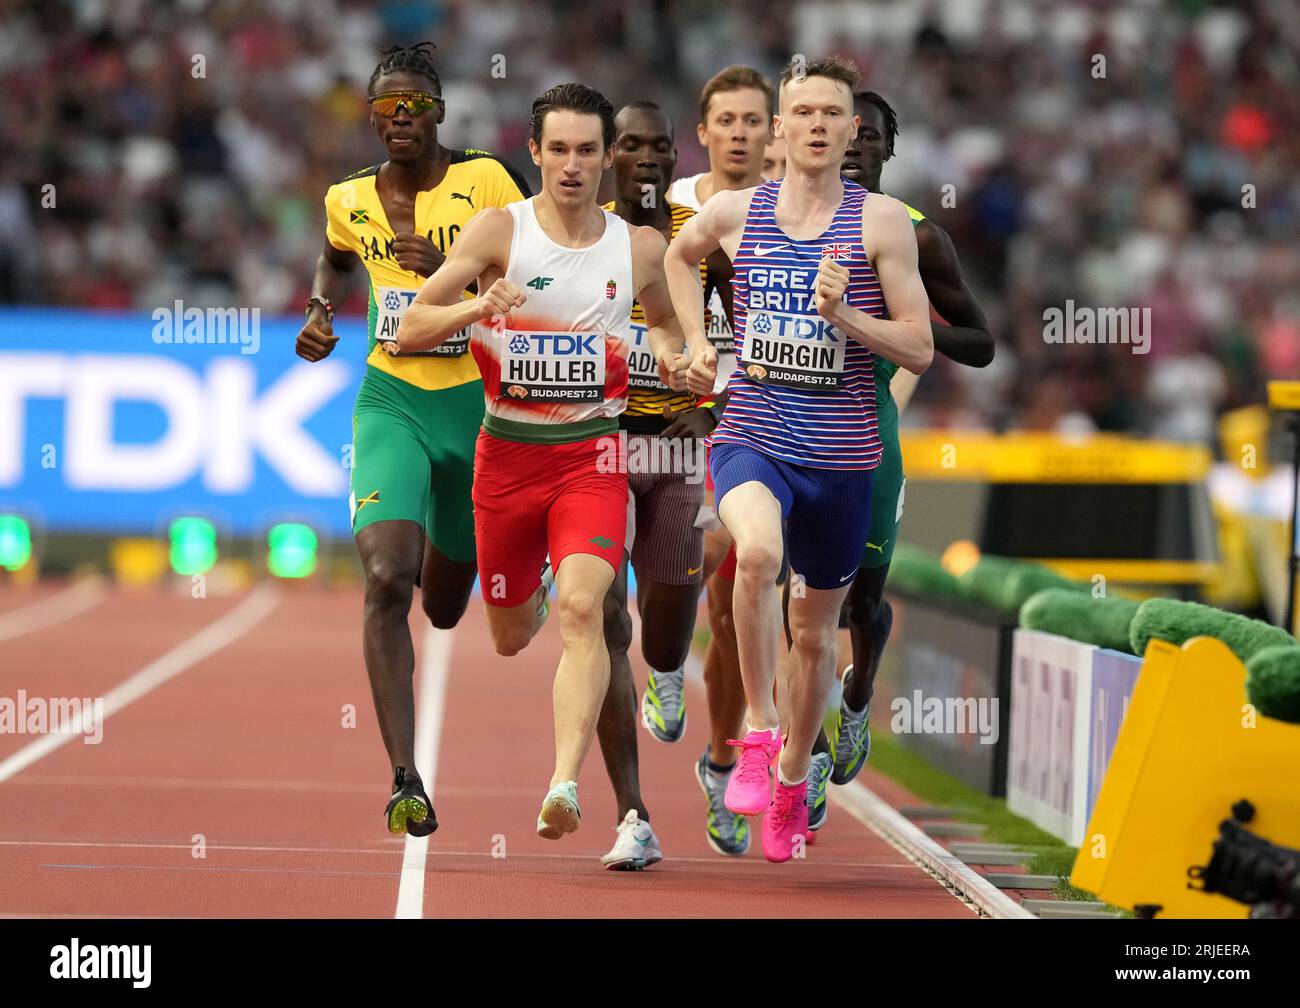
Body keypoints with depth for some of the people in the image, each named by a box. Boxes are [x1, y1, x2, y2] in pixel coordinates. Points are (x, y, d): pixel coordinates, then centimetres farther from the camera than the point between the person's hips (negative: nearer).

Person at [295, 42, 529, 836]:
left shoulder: (485, 182, -8)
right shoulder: (350, 202, 3)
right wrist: (322, 315, 9)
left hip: (477, 403, -1)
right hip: (392, 403, 1)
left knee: (444, 608, 17)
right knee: (386, 580, -23)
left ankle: (445, 551, 59)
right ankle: (406, 781, -23)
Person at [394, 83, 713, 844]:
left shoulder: (641, 249, 1)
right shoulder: (500, 231, -6)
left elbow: (665, 322, 22)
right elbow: (410, 331, -9)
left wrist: (677, 361, -1)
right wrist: (476, 308, -29)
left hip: (591, 454, -1)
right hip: (507, 452, 1)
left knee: (582, 610, -23)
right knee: (511, 638, 15)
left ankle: (566, 783, -30)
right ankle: (533, 595, 54)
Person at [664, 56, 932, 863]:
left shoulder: (882, 222, -3)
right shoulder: (734, 213, 2)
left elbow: (919, 348, -4)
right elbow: (679, 255, 26)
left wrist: (843, 315, -19)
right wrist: (697, 341, 15)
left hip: (842, 455, 1)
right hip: (753, 440, -1)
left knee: (816, 629, 13)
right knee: (758, 551, -33)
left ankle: (793, 778, 36)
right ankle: (760, 735, -21)